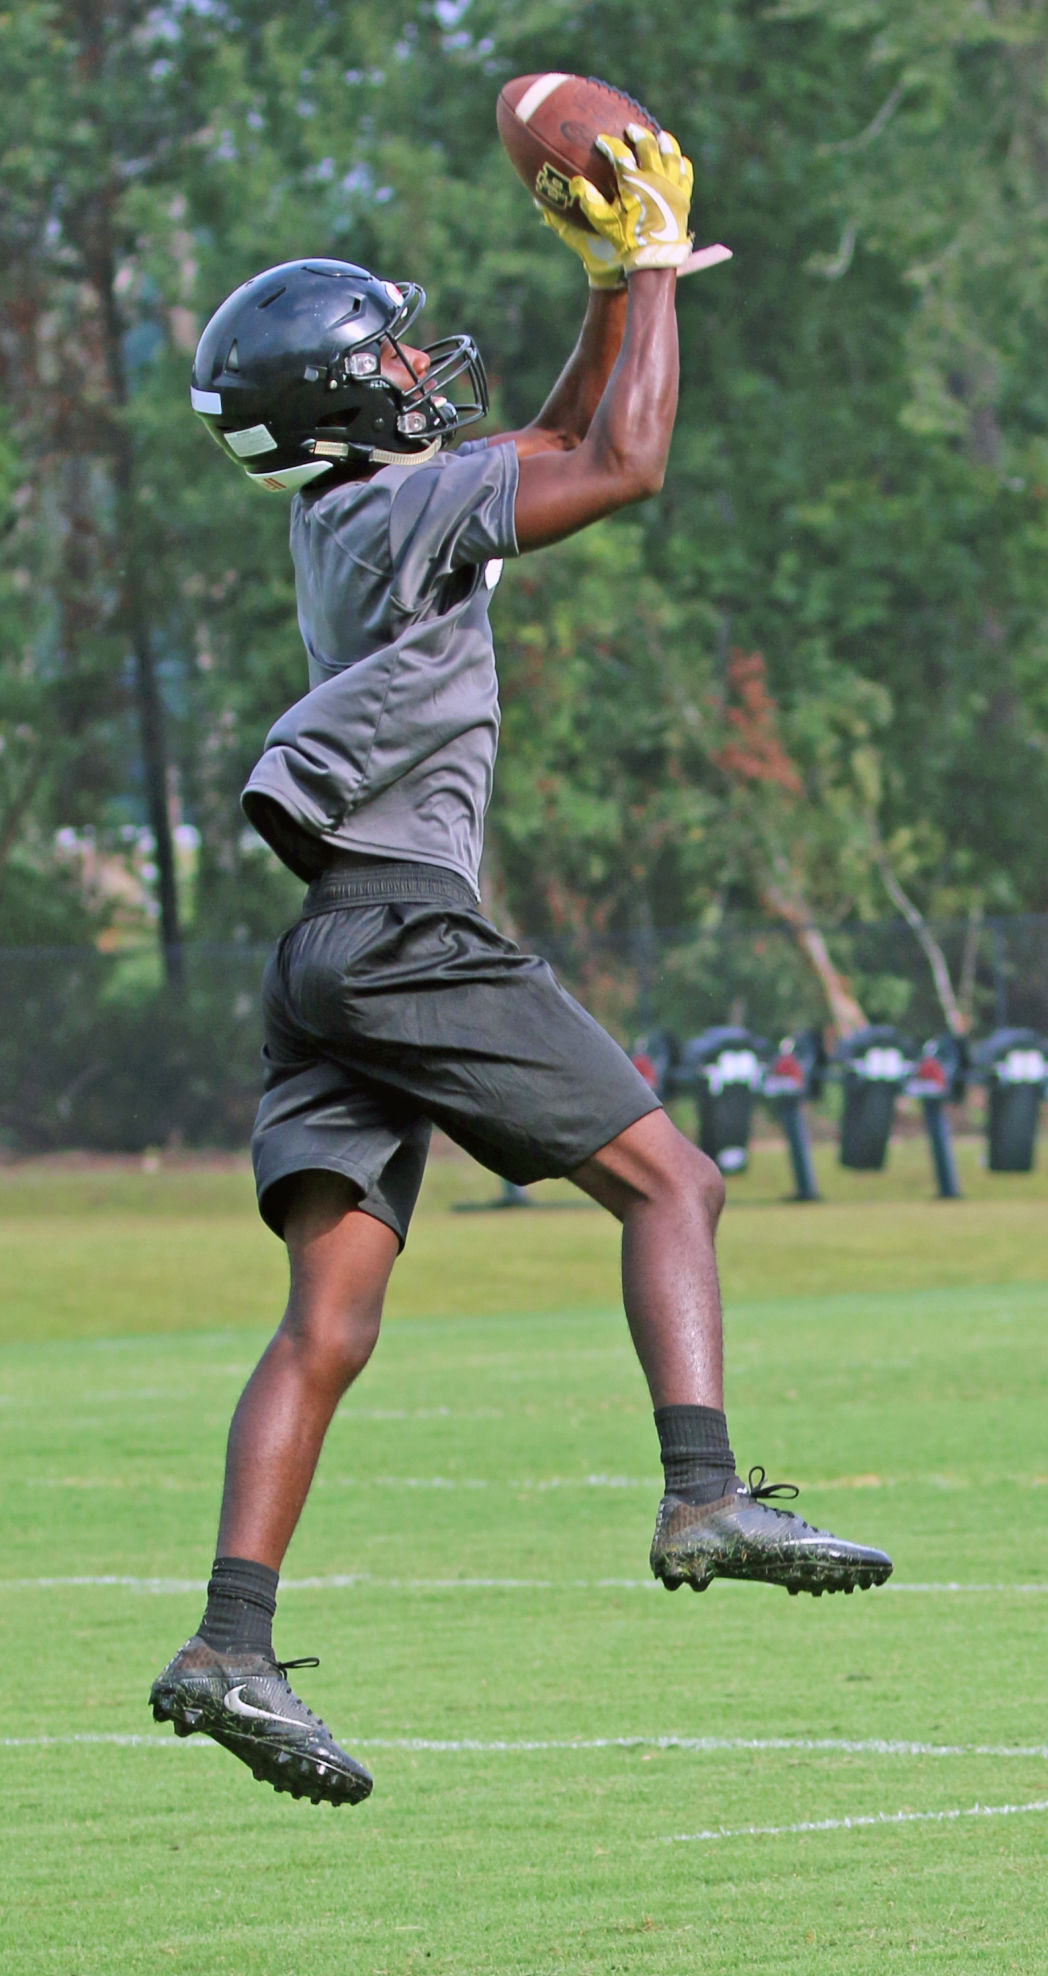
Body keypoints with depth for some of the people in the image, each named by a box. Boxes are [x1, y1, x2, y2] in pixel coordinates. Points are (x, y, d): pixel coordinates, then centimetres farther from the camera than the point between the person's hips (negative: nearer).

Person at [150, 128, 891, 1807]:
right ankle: (706, 1498, -14)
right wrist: (653, 265, 3)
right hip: (405, 926, -8)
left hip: (326, 958, 8)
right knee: (669, 1182, 0)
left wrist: (616, 283, 27)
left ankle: (231, 1647, -10)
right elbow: (622, 468, -8)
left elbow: (555, 454, 34)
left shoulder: (348, 518, 20)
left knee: (329, 1321, 0)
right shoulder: (401, 512, -6)